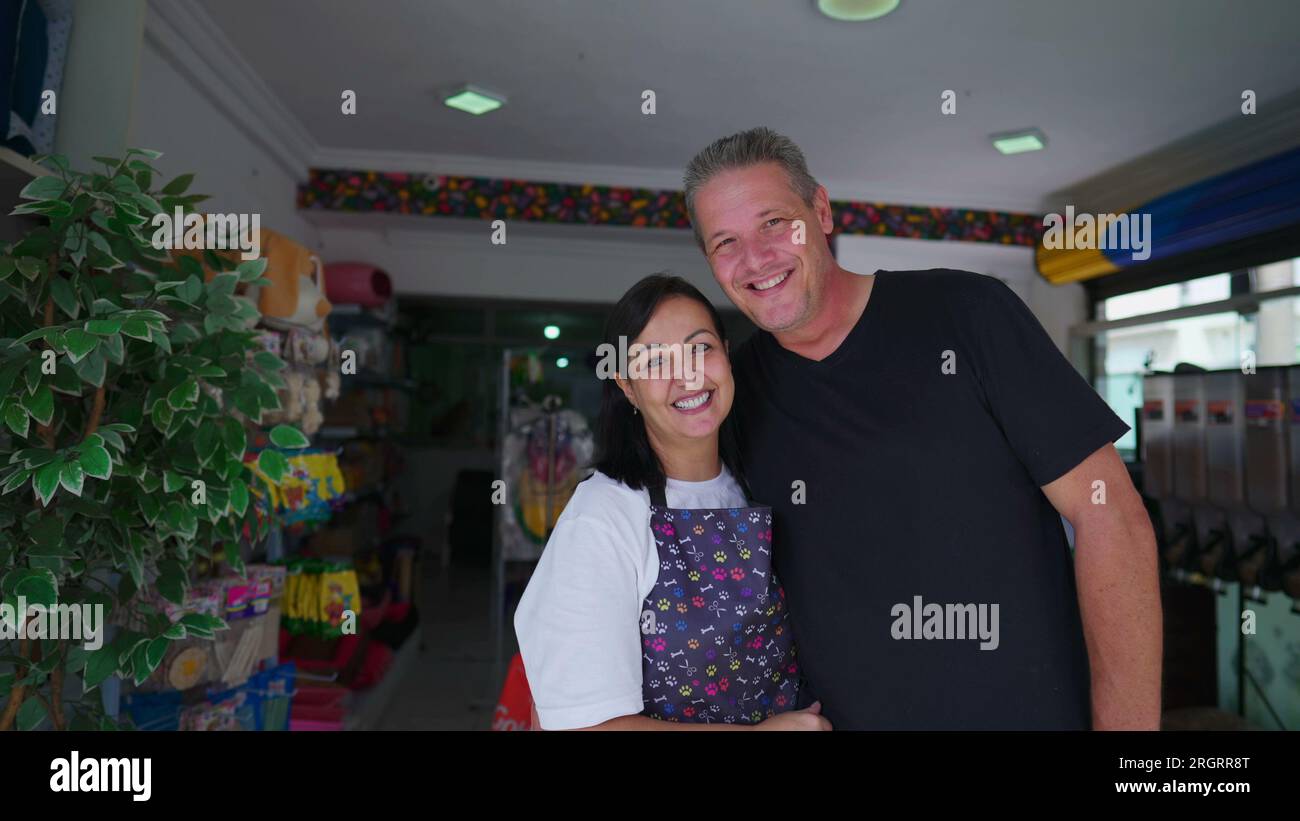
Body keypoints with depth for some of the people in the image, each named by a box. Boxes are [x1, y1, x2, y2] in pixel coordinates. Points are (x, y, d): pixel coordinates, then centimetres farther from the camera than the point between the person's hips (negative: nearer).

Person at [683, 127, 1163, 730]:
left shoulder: (965, 312, -12)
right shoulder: (735, 386, -3)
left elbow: (1111, 516, -13)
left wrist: (1125, 722, -18)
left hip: (1030, 710, -2)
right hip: (838, 715, 3)